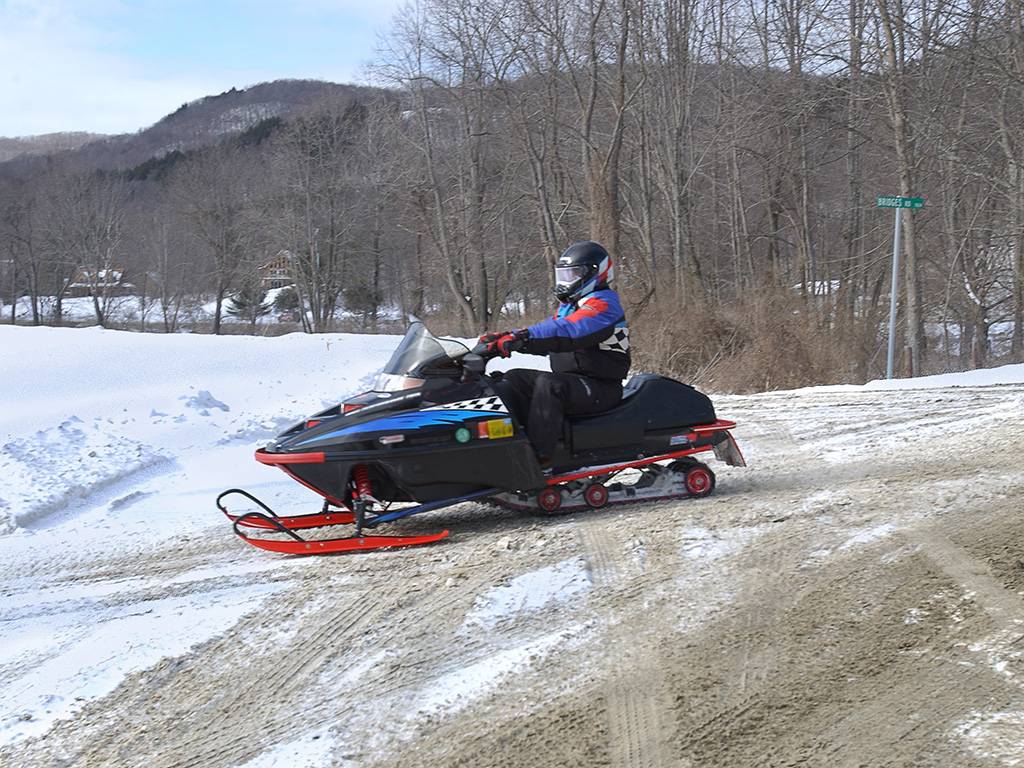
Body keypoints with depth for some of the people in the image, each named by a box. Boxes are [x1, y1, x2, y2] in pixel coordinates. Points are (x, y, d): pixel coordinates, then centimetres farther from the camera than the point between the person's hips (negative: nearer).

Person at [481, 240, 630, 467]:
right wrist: (503, 337, -3)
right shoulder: (568, 306, 21)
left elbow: (567, 332, -29)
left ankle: (540, 456, -38)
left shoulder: (603, 303, -12)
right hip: (569, 381, 10)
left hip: (600, 387, -10)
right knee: (514, 378, -3)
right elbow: (546, 337, 14)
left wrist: (519, 338, -39)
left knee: (548, 383, -34)